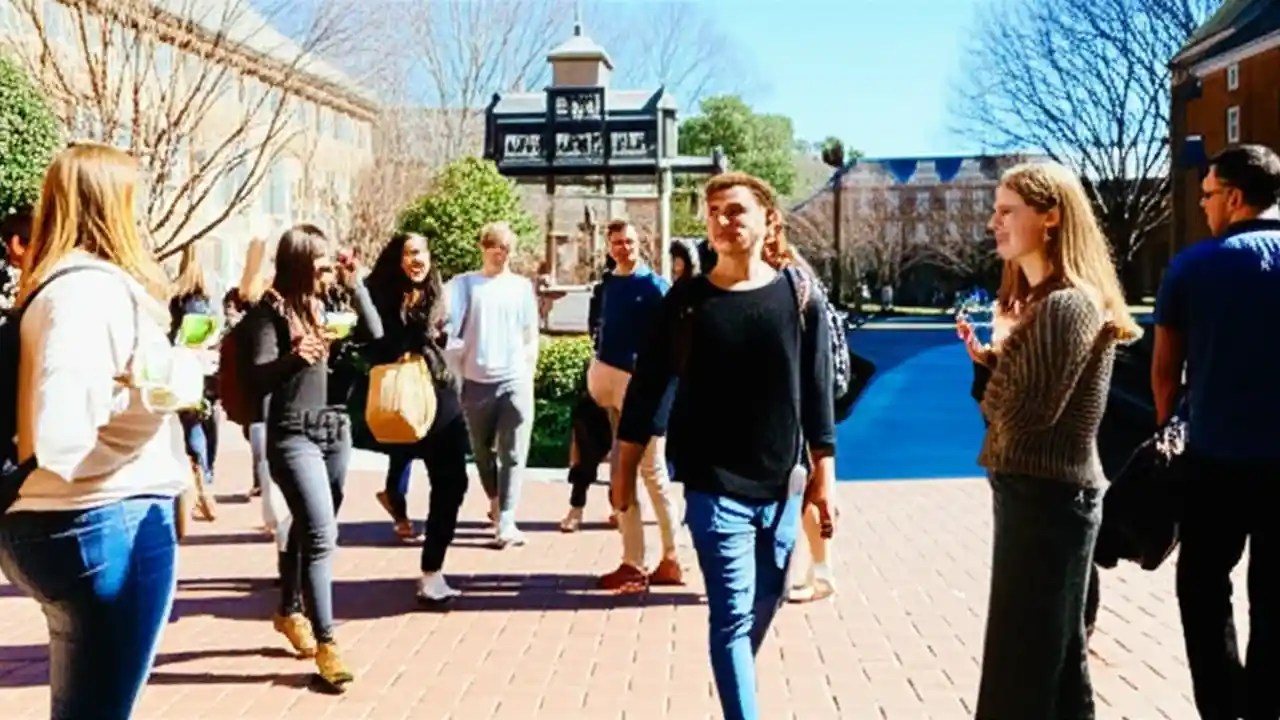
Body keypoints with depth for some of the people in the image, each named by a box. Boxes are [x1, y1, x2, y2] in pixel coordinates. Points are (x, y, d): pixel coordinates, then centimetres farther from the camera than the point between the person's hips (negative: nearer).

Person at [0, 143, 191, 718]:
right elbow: (62, 439, -28)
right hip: (107, 527, -10)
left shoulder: (62, 284, 12)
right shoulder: (92, 287, -18)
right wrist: (153, 396, -15)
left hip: (66, 524, 10)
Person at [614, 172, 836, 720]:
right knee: (733, 617, -4)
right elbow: (647, 388, 1)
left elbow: (818, 393, 4)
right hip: (716, 487, -2)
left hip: (782, 485, 3)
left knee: (761, 612, 16)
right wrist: (624, 470, 1)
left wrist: (822, 476, 3)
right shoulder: (687, 301, -4)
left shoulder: (801, 299, -1)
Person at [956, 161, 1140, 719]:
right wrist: (989, 356, -1)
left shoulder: (1067, 305, -20)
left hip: (1045, 494, -10)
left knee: (1022, 661, 0)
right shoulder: (1040, 298, 12)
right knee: (1056, 651, 19)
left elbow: (1024, 411, -24)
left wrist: (1005, 344, -10)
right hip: (1044, 490, 10)